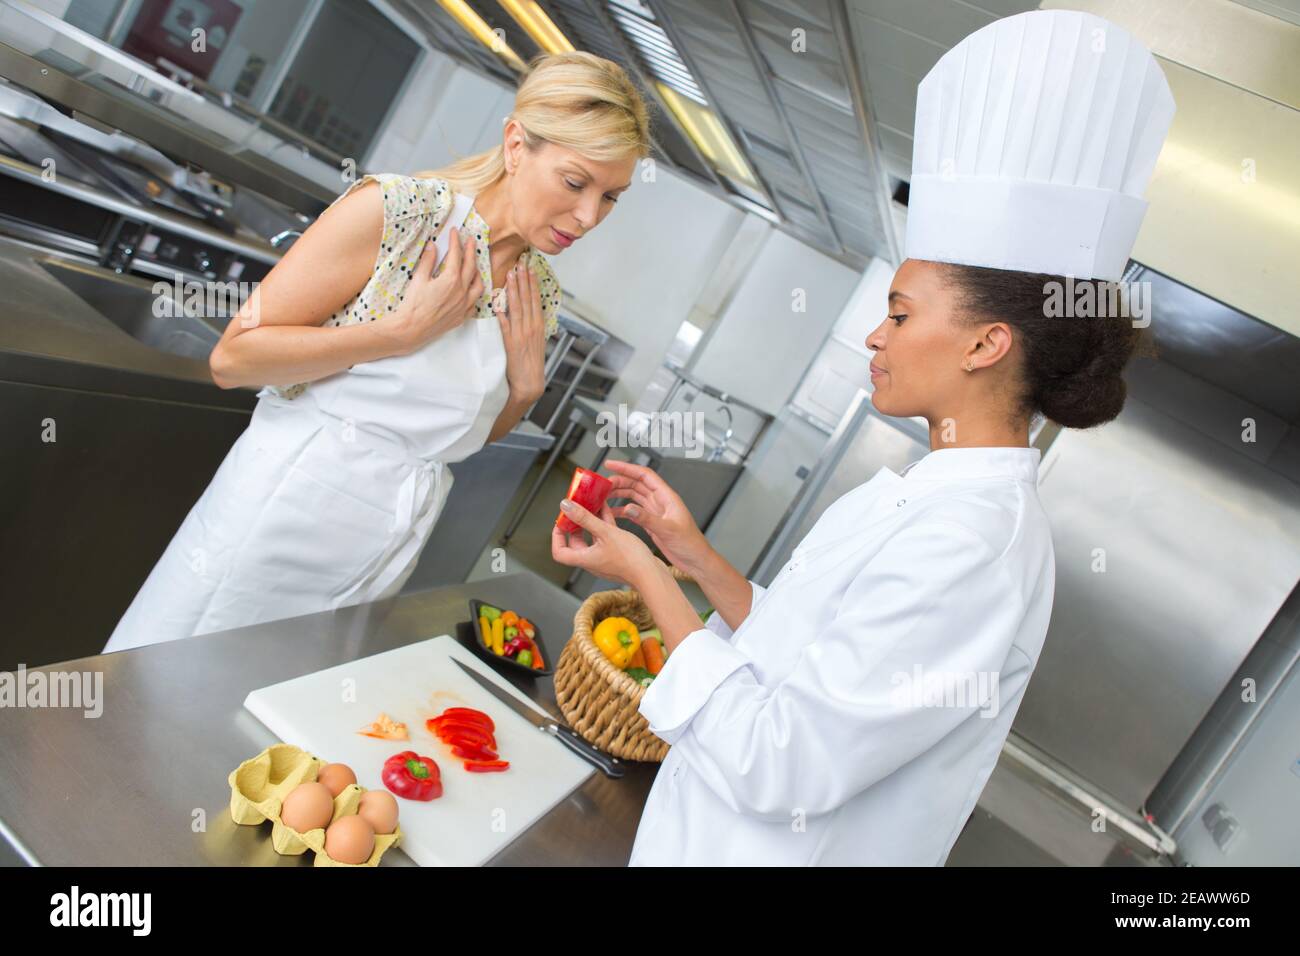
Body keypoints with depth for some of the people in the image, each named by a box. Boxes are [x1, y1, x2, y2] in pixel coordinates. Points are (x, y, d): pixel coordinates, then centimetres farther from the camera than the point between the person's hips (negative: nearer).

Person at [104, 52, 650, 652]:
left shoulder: (540, 294, 2)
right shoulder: (394, 210, -16)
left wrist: (525, 387, -5)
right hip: (282, 511, -4)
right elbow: (233, 358, -16)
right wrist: (406, 330, -20)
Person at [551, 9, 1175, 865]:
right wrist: (695, 554, -6)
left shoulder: (970, 550, -29)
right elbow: (792, 652, 3)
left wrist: (645, 575, -21)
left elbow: (776, 766, -28)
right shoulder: (927, 498, -1)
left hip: (763, 846, -7)